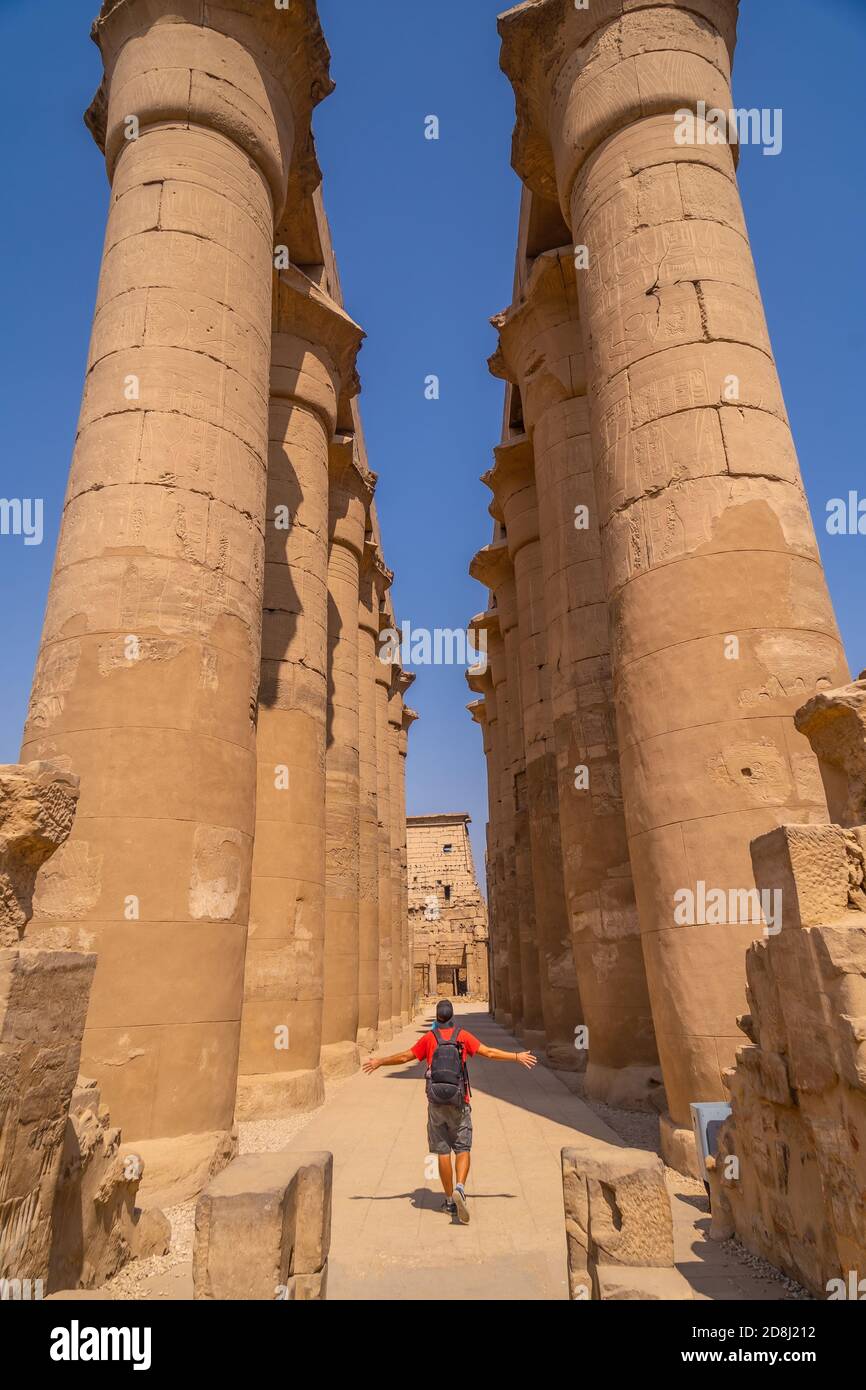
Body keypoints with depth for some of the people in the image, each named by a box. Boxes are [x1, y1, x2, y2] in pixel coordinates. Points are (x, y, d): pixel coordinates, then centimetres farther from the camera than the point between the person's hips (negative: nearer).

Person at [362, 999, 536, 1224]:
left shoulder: (429, 1038, 1)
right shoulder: (463, 1036, -1)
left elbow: (404, 1057, 6)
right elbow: (489, 1053, -3)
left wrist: (379, 1062, 21)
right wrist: (517, 1057, 7)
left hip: (436, 1102, 1)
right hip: (459, 1102, -1)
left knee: (442, 1151, 11)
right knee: (462, 1149, 6)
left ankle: (450, 1200, 16)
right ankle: (459, 1188, -17)